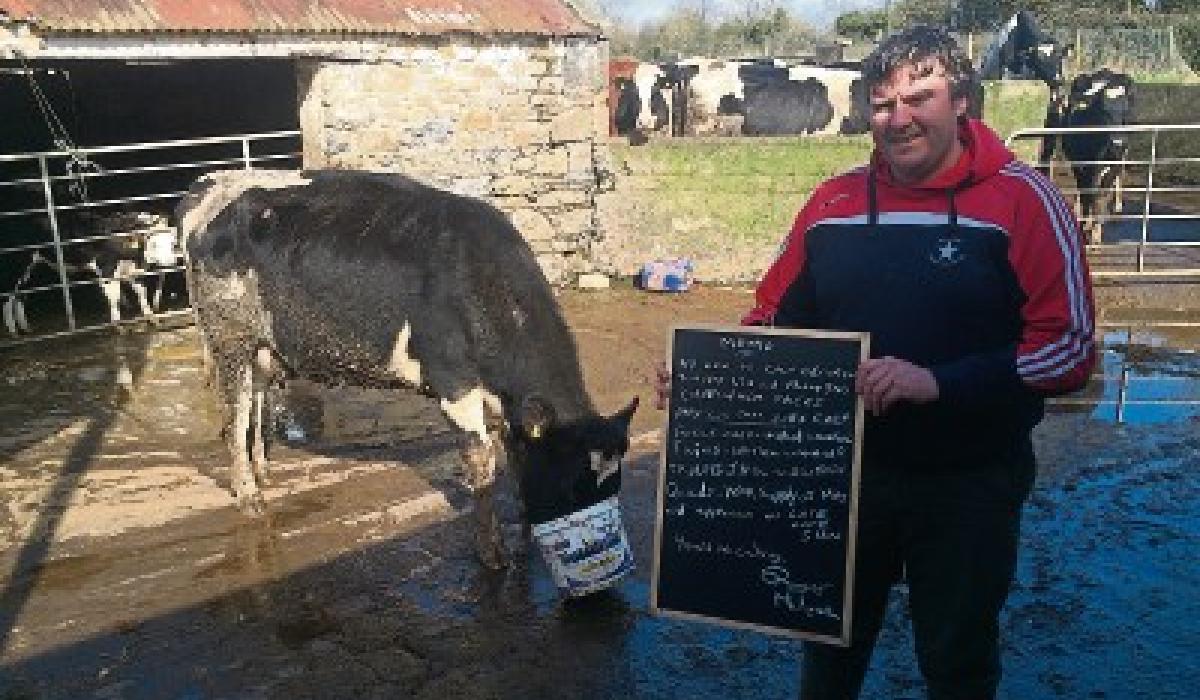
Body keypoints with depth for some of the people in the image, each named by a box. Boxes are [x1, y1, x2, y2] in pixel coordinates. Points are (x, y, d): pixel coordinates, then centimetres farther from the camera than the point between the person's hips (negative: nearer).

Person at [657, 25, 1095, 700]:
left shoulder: (1023, 200, -12)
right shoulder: (832, 203, 0)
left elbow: (1070, 345, -17)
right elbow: (776, 320, 7)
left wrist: (938, 382, -27)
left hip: (969, 488, -3)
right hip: (846, 473, 3)